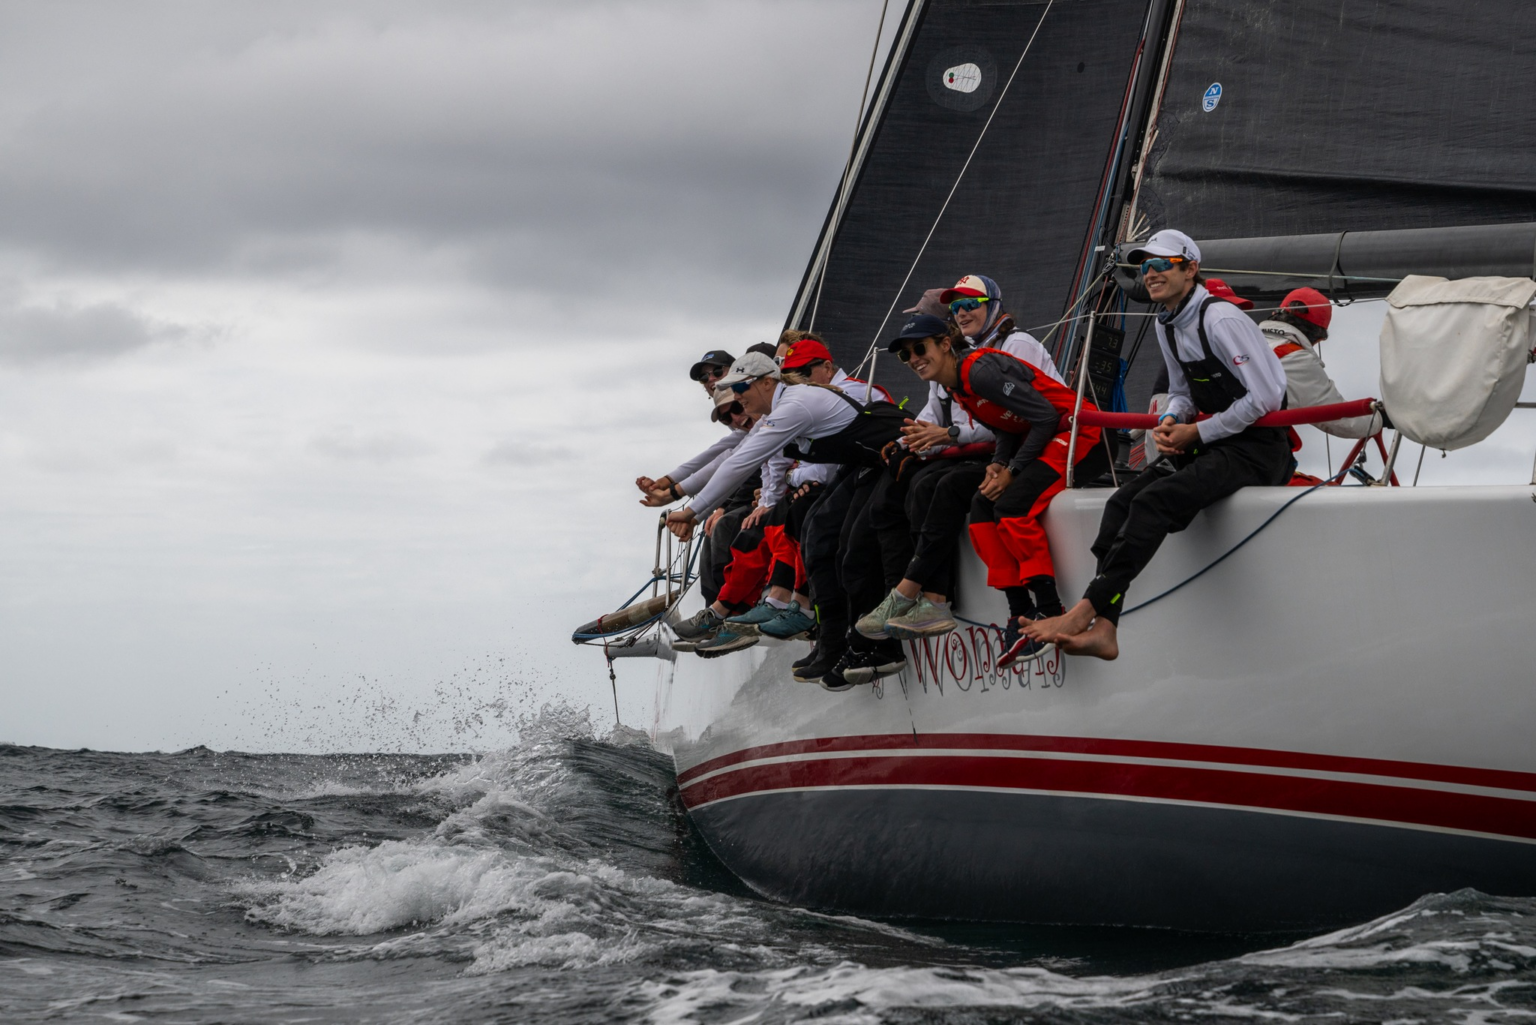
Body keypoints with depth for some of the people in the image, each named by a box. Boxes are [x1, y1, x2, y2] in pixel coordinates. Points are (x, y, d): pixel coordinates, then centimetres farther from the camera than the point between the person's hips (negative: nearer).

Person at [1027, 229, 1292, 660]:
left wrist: (1198, 433, -13)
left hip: (1259, 449, -9)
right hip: (1214, 443, 9)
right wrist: (1170, 422, 1)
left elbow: (1264, 398, -18)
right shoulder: (1167, 326, 13)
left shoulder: (1220, 319, -16)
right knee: (1123, 501, -12)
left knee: (1154, 502, -28)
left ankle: (1085, 611, -30)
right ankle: (1103, 629, -24)